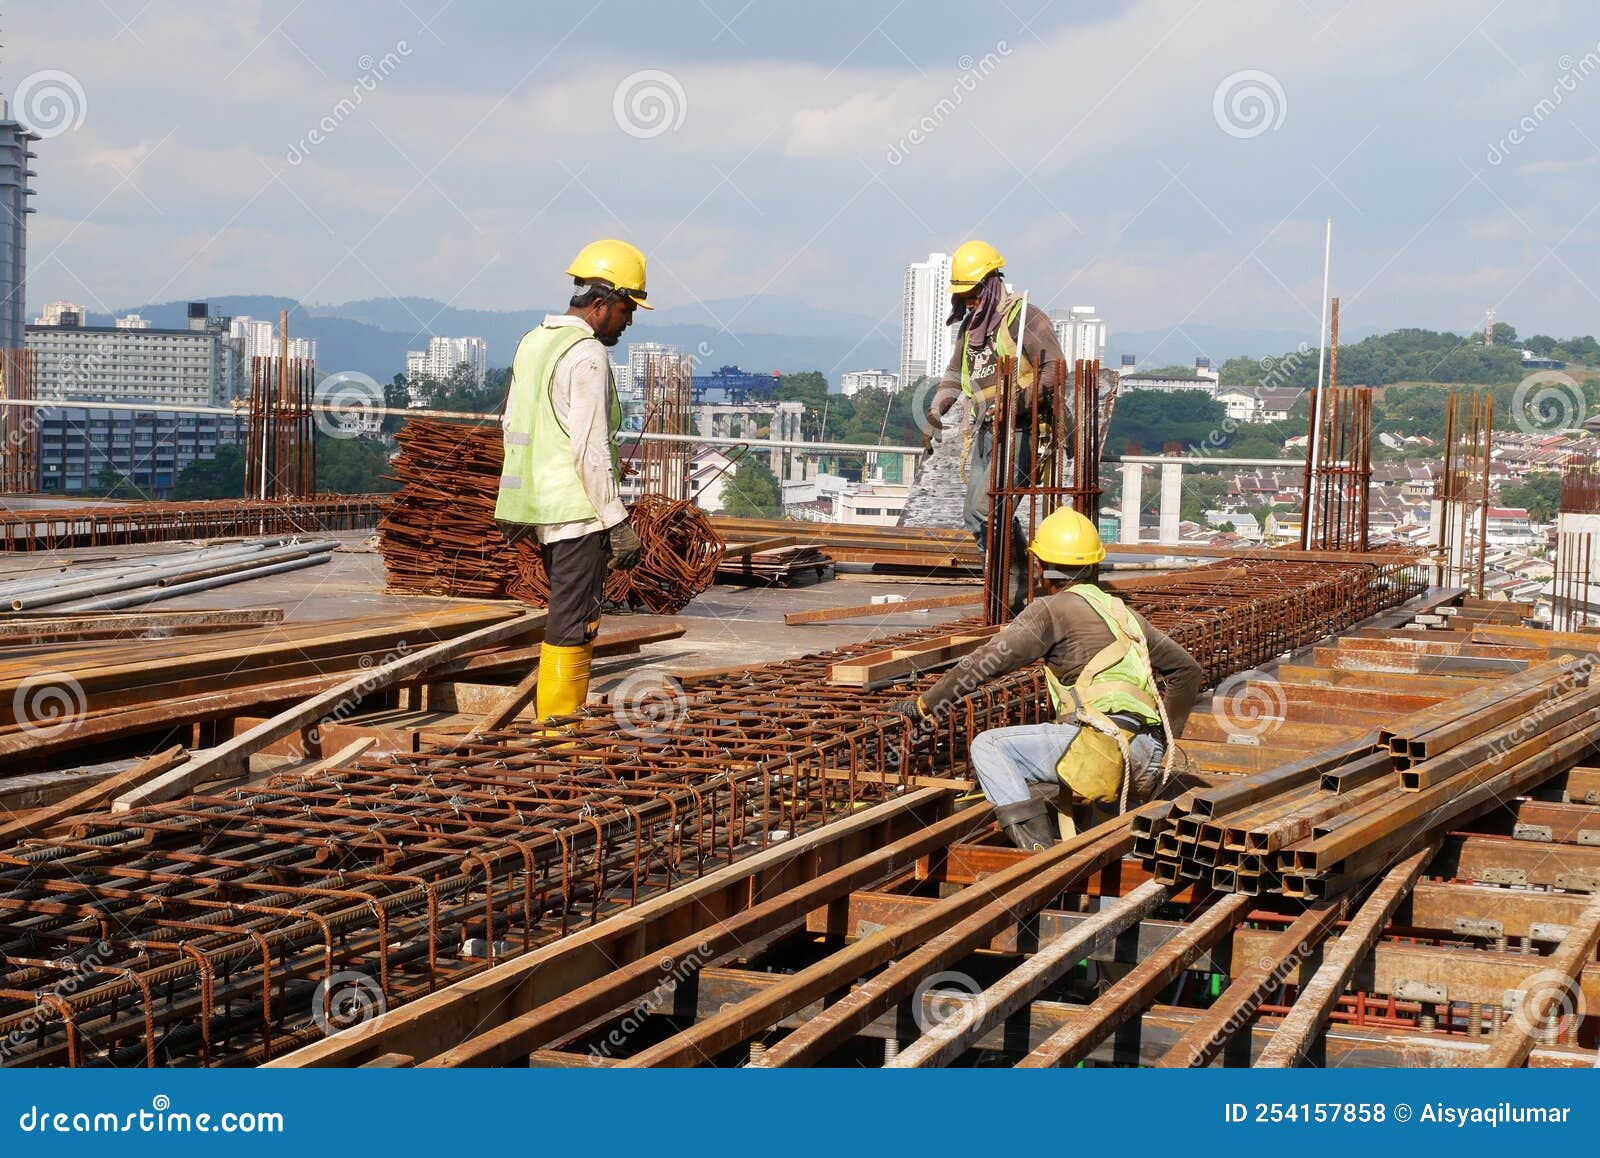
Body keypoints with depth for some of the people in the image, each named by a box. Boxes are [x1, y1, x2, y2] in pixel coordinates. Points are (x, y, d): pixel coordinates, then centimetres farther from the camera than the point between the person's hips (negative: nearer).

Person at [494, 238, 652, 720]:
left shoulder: (533, 342, 14)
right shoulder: (587, 355, -15)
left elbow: (512, 424, 20)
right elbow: (591, 449, -20)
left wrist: (514, 508, 25)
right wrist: (618, 520, -16)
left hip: (540, 502, 9)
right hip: (579, 508, -9)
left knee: (569, 619, 17)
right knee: (573, 626, -6)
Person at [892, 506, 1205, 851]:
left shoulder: (1054, 609, 4)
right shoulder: (1123, 613, 25)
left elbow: (989, 660, -3)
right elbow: (1188, 670, 32)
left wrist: (925, 703, 4)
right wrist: (1164, 741, 36)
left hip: (1102, 743, -8)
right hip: (1147, 765, 8)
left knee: (988, 747, -2)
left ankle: (1037, 848, -17)